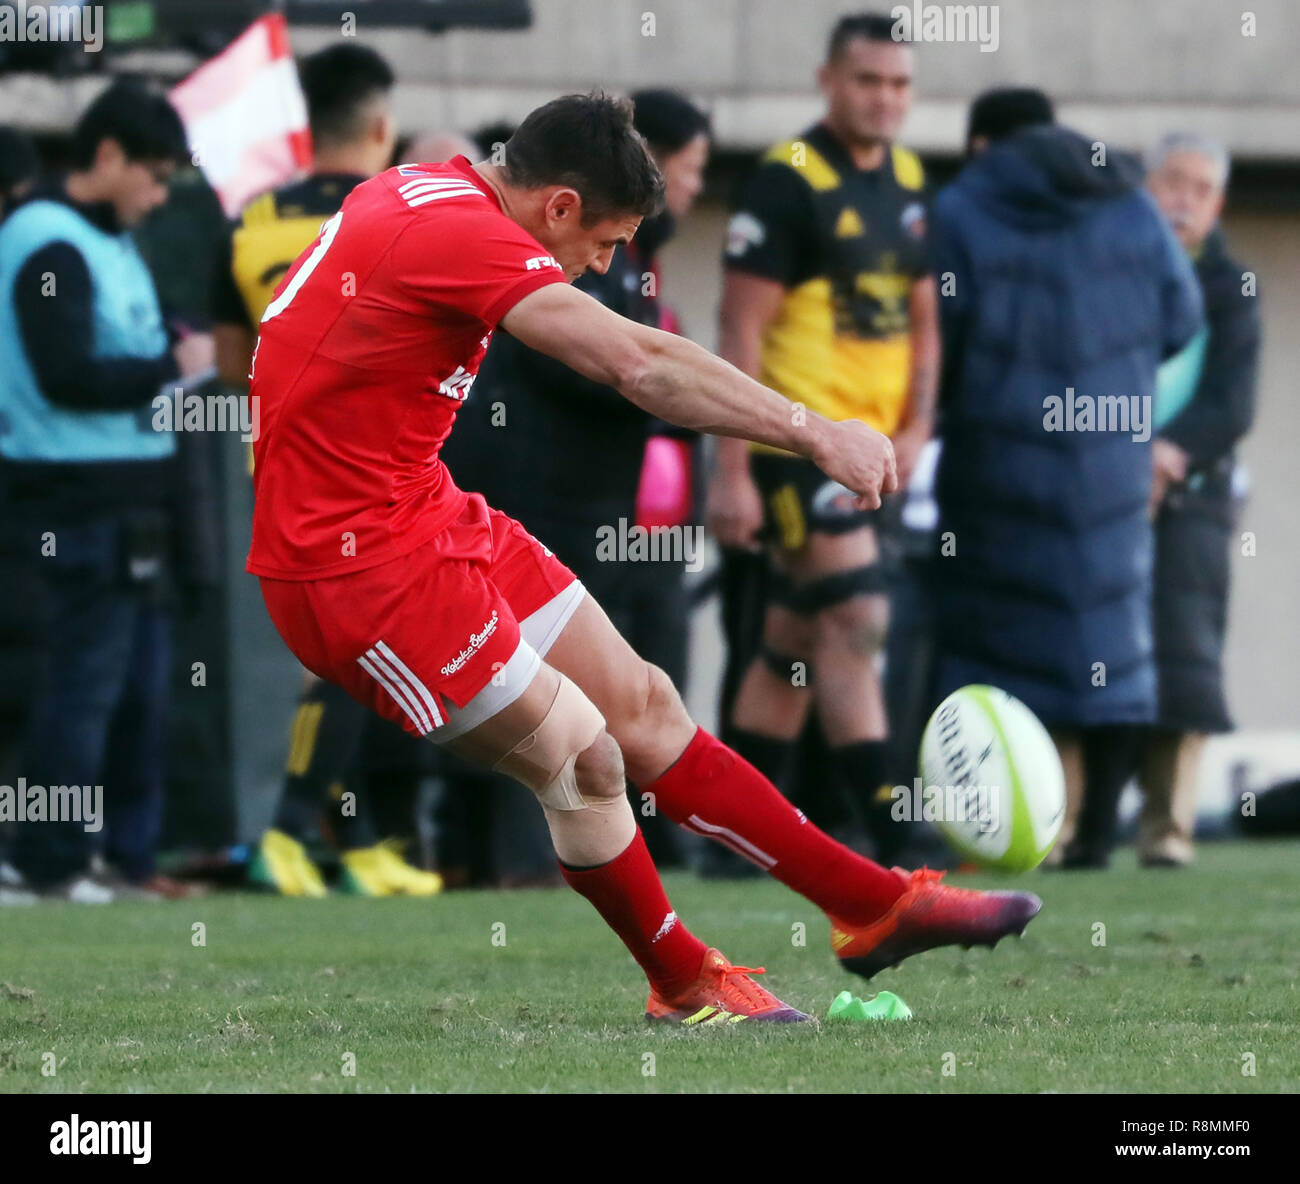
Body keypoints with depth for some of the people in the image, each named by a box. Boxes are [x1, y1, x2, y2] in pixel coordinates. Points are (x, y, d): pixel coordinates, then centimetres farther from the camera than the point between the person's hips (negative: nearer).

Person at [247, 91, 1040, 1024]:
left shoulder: (421, 190, 7)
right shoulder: (461, 234, -24)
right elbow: (642, 366, -32)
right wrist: (815, 435, -32)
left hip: (427, 511, 10)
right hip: (357, 561, -10)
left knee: (640, 705, 9)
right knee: (582, 758, -6)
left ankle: (878, 908, 12)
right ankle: (684, 985, 16)